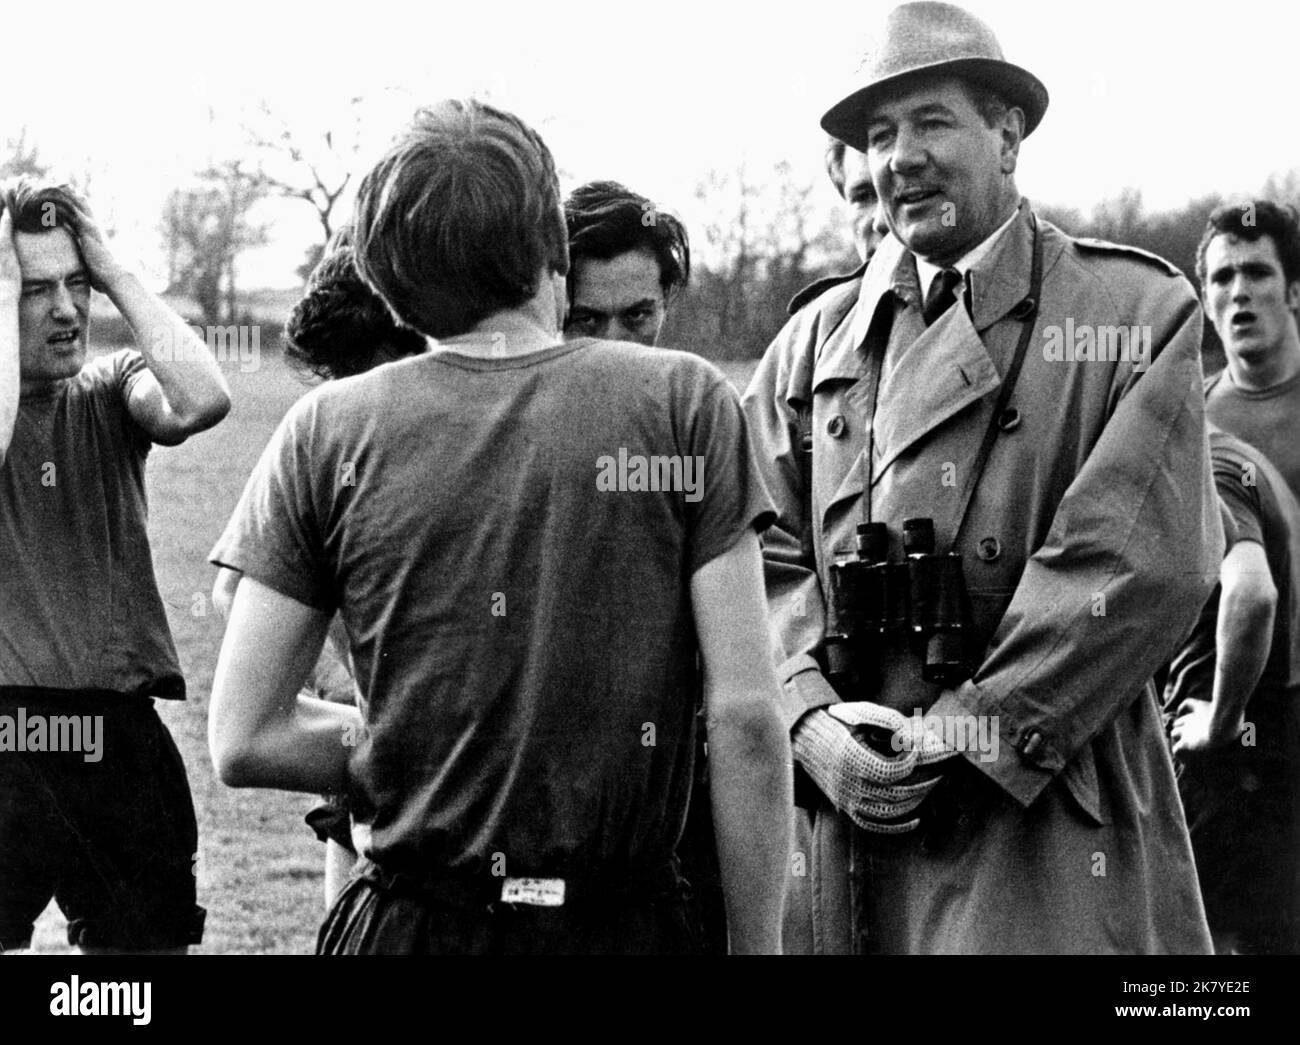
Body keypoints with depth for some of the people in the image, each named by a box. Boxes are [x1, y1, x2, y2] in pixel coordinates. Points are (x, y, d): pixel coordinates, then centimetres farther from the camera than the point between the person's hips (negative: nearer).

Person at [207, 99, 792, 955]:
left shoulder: (328, 431, 0)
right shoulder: (687, 404, -3)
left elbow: (243, 743, -1)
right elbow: (745, 718, -8)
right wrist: (759, 947, -1)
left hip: (413, 920, 1)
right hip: (628, 922, 0)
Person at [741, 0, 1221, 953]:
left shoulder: (1136, 313, 1)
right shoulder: (817, 342, 13)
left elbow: (1150, 561, -9)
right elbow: (767, 559, 10)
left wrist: (966, 730, -12)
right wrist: (810, 719, -9)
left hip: (1048, 808, -3)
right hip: (861, 815, 3)